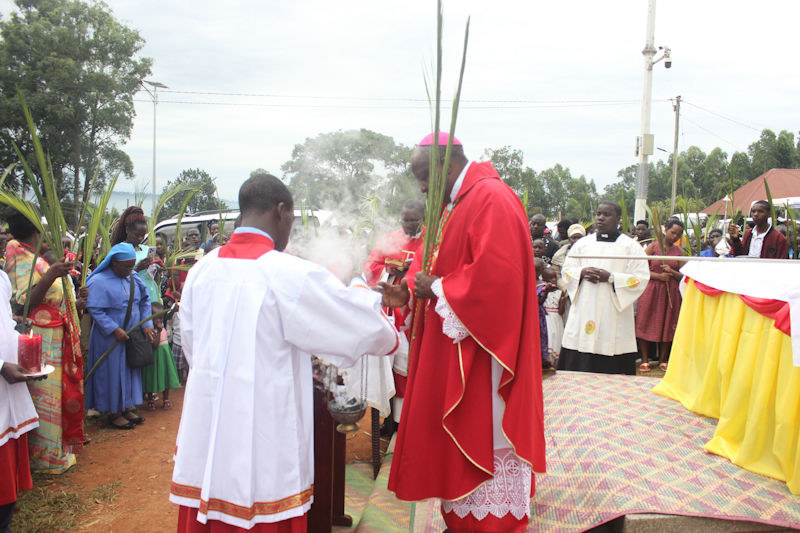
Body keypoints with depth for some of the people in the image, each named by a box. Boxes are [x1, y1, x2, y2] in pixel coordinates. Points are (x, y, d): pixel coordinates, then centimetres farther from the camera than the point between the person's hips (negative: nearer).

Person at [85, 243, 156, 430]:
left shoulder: (134, 277, 4)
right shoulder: (99, 281, -15)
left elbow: (144, 301, 10)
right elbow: (95, 310, -19)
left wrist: (146, 324, -1)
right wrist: (114, 330, -23)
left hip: (132, 335, 6)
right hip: (110, 338, -6)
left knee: (131, 371, 12)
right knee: (113, 372, 3)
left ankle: (127, 408, 25)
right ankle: (114, 413, 15)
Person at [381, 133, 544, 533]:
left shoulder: (492, 200, -17)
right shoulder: (455, 204, 14)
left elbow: (494, 276, -26)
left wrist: (436, 288, -15)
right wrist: (410, 291, 0)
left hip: (480, 354, -10)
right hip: (452, 350, 10)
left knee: (481, 438, 3)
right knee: (455, 439, 16)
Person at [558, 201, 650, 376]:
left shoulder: (631, 247, 4)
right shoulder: (582, 244, 13)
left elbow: (641, 278, -4)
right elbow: (566, 270, 11)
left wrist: (611, 277, -16)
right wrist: (582, 272, -10)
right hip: (582, 317, 3)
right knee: (577, 366, 1)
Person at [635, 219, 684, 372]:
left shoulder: (678, 251, 8)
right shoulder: (653, 247, 1)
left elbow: (683, 276, 6)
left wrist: (671, 272, -13)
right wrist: (659, 276, -14)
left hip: (671, 293, 3)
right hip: (651, 290, -3)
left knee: (667, 326, 5)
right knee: (647, 324, -1)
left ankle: (662, 360, 17)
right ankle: (644, 361, 8)